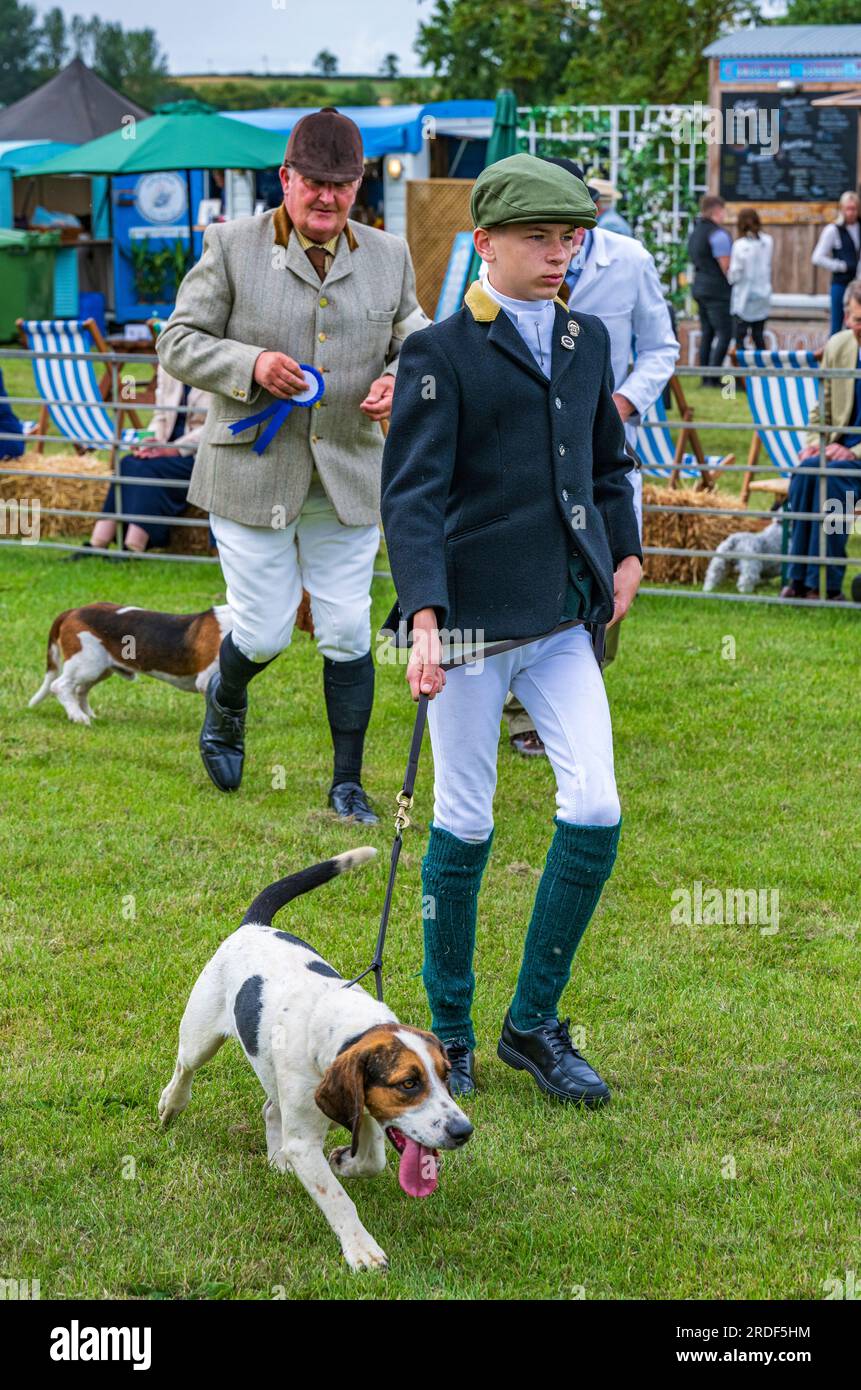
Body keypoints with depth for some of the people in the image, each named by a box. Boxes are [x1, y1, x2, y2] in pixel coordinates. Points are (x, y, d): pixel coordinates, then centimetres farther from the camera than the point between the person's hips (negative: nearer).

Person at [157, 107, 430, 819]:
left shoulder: (389, 254, 7)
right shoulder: (232, 245, -3)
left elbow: (413, 345, 17)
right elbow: (179, 341, -2)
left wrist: (397, 380, -7)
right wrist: (249, 365, -19)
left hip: (349, 474, 3)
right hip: (252, 469, -3)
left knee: (348, 634, 3)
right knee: (264, 632, 2)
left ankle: (348, 782, 17)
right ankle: (226, 700, 38)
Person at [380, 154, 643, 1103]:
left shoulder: (587, 339, 11)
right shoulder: (441, 353, -7)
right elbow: (412, 496, -14)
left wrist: (624, 554, 20)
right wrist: (424, 618, -24)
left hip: (563, 617, 5)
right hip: (474, 619, -5)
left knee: (595, 812, -4)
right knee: (464, 827, 4)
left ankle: (534, 1024, 12)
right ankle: (448, 1035, 21)